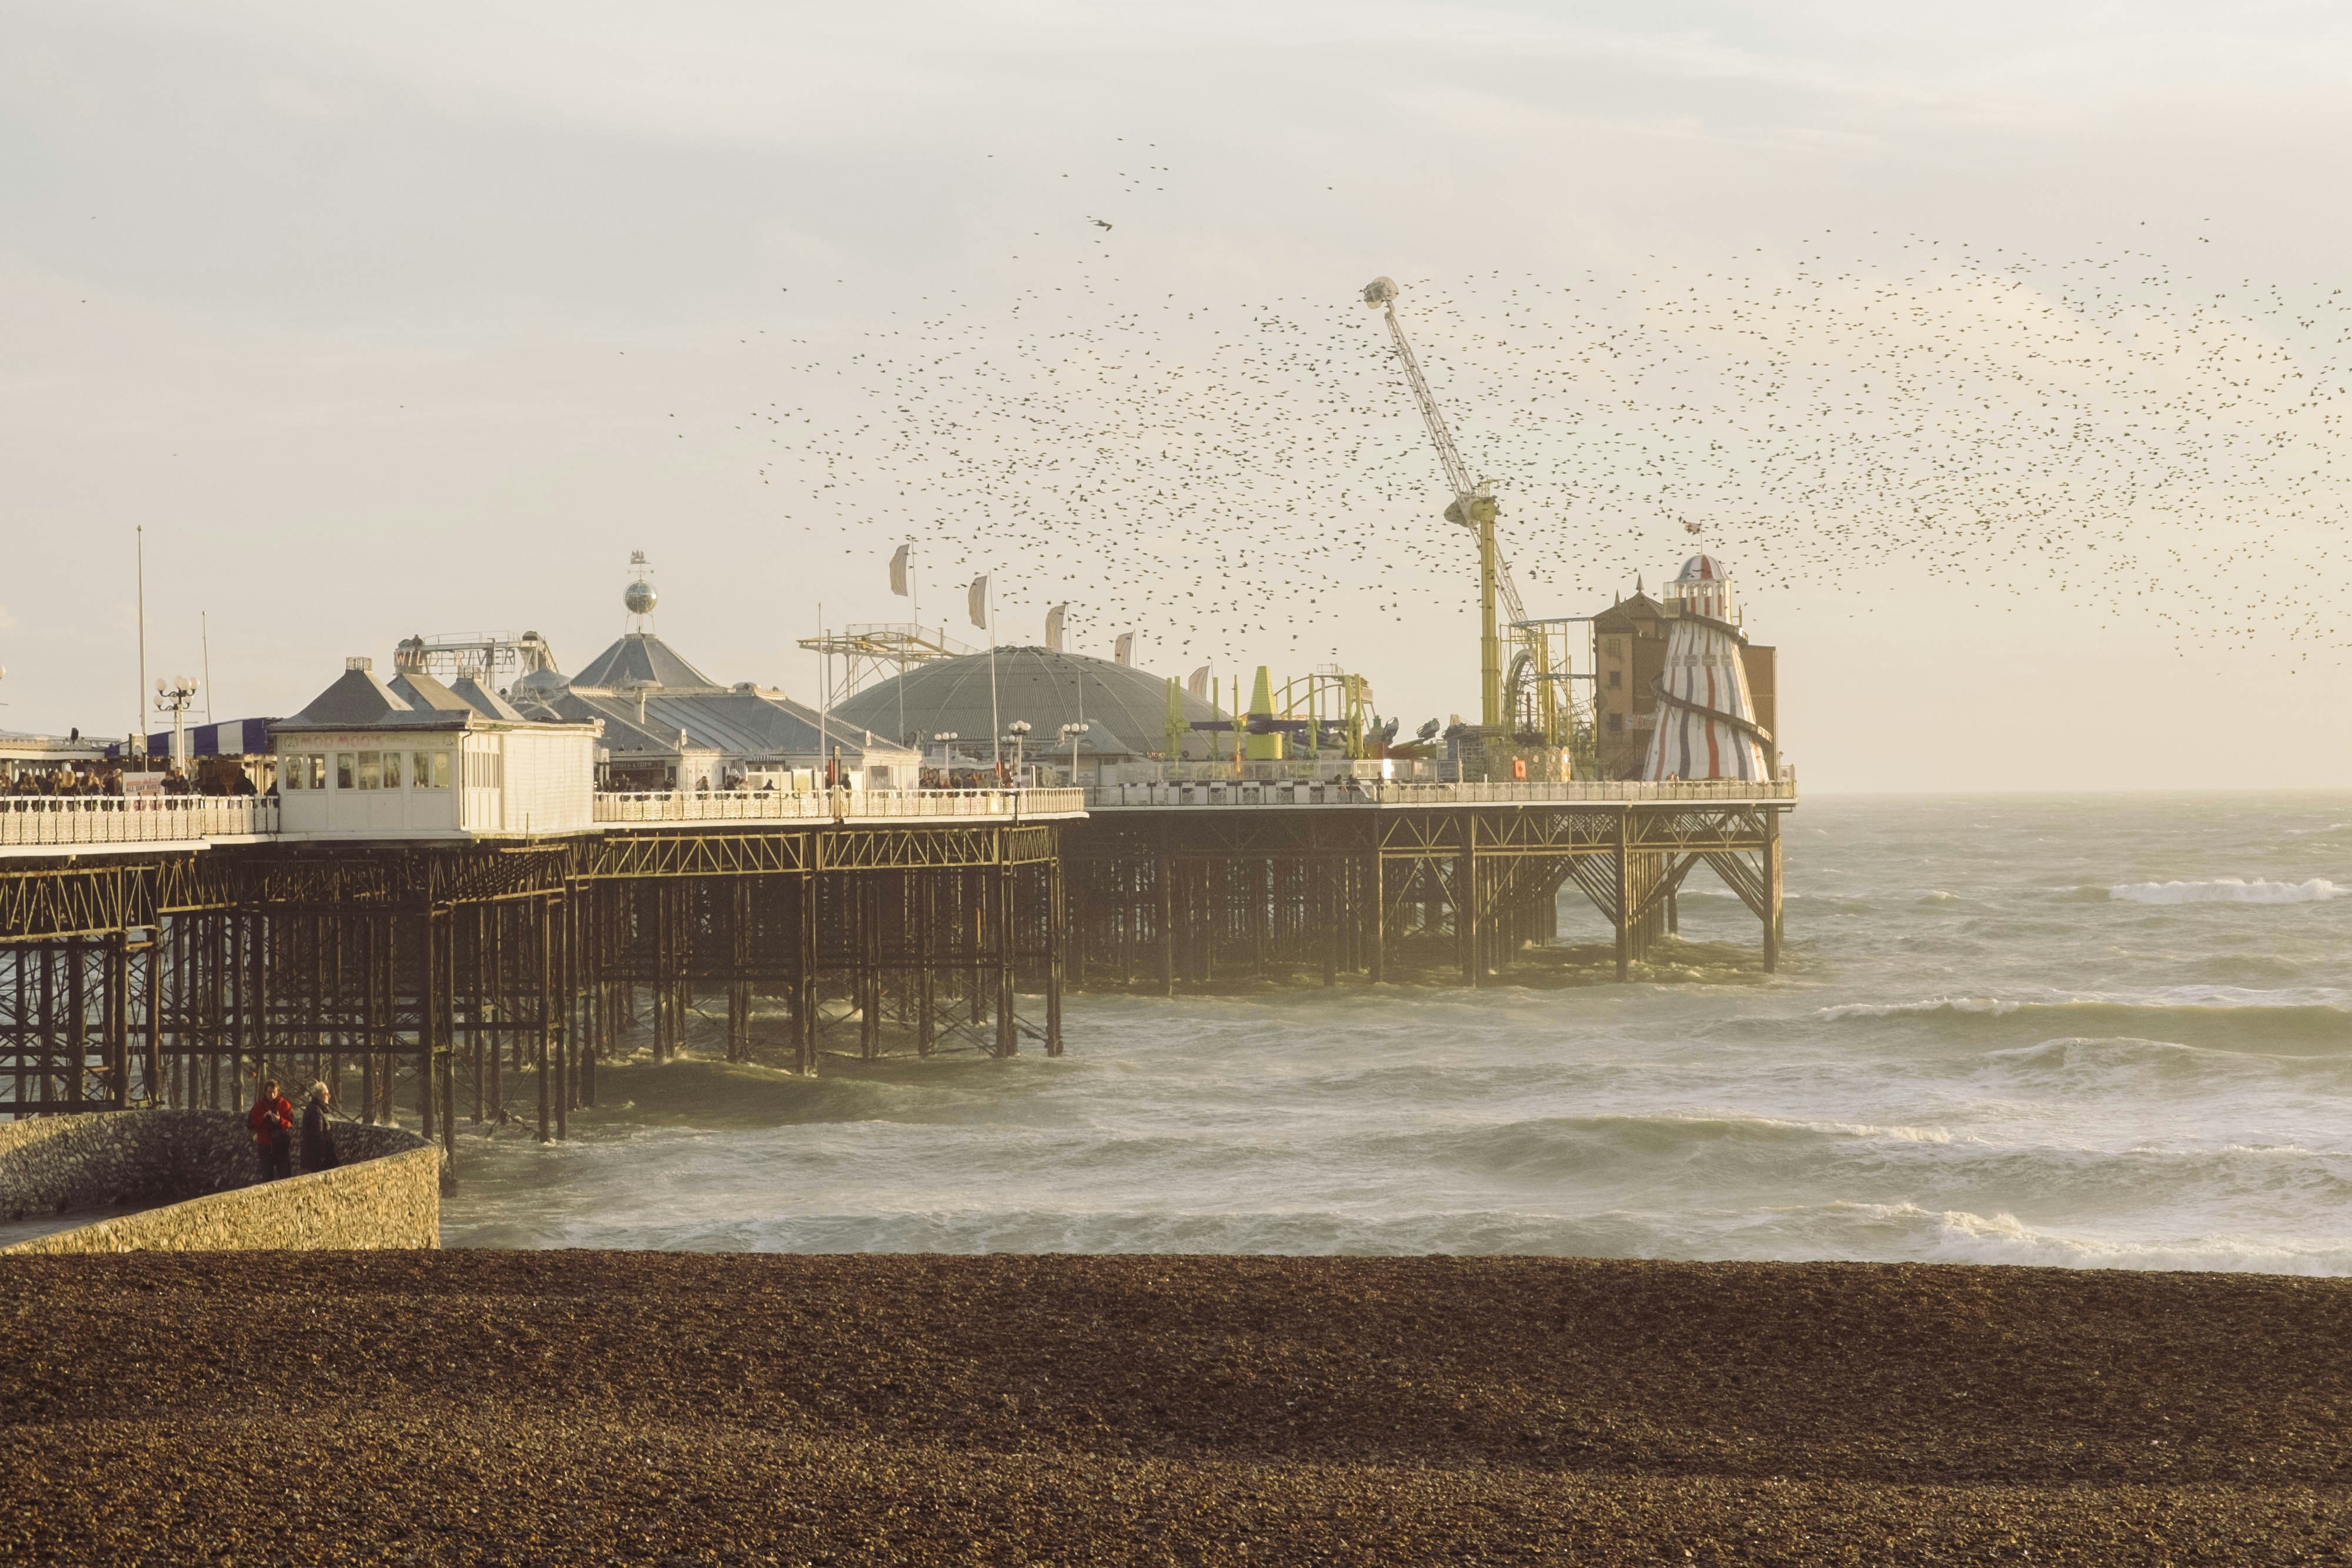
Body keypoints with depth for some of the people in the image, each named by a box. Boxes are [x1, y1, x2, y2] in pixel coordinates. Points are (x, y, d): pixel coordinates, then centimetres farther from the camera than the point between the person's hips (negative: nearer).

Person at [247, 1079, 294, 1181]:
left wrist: (280, 1121, -25)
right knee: (267, 1176, 9)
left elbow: (291, 1124, -6)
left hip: (282, 1145, -2)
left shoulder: (284, 1104, -2)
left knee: (285, 1175, -1)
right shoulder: (259, 1106, 3)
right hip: (265, 1145, 2)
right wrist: (264, 1117, -18)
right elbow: (250, 1124, -3)